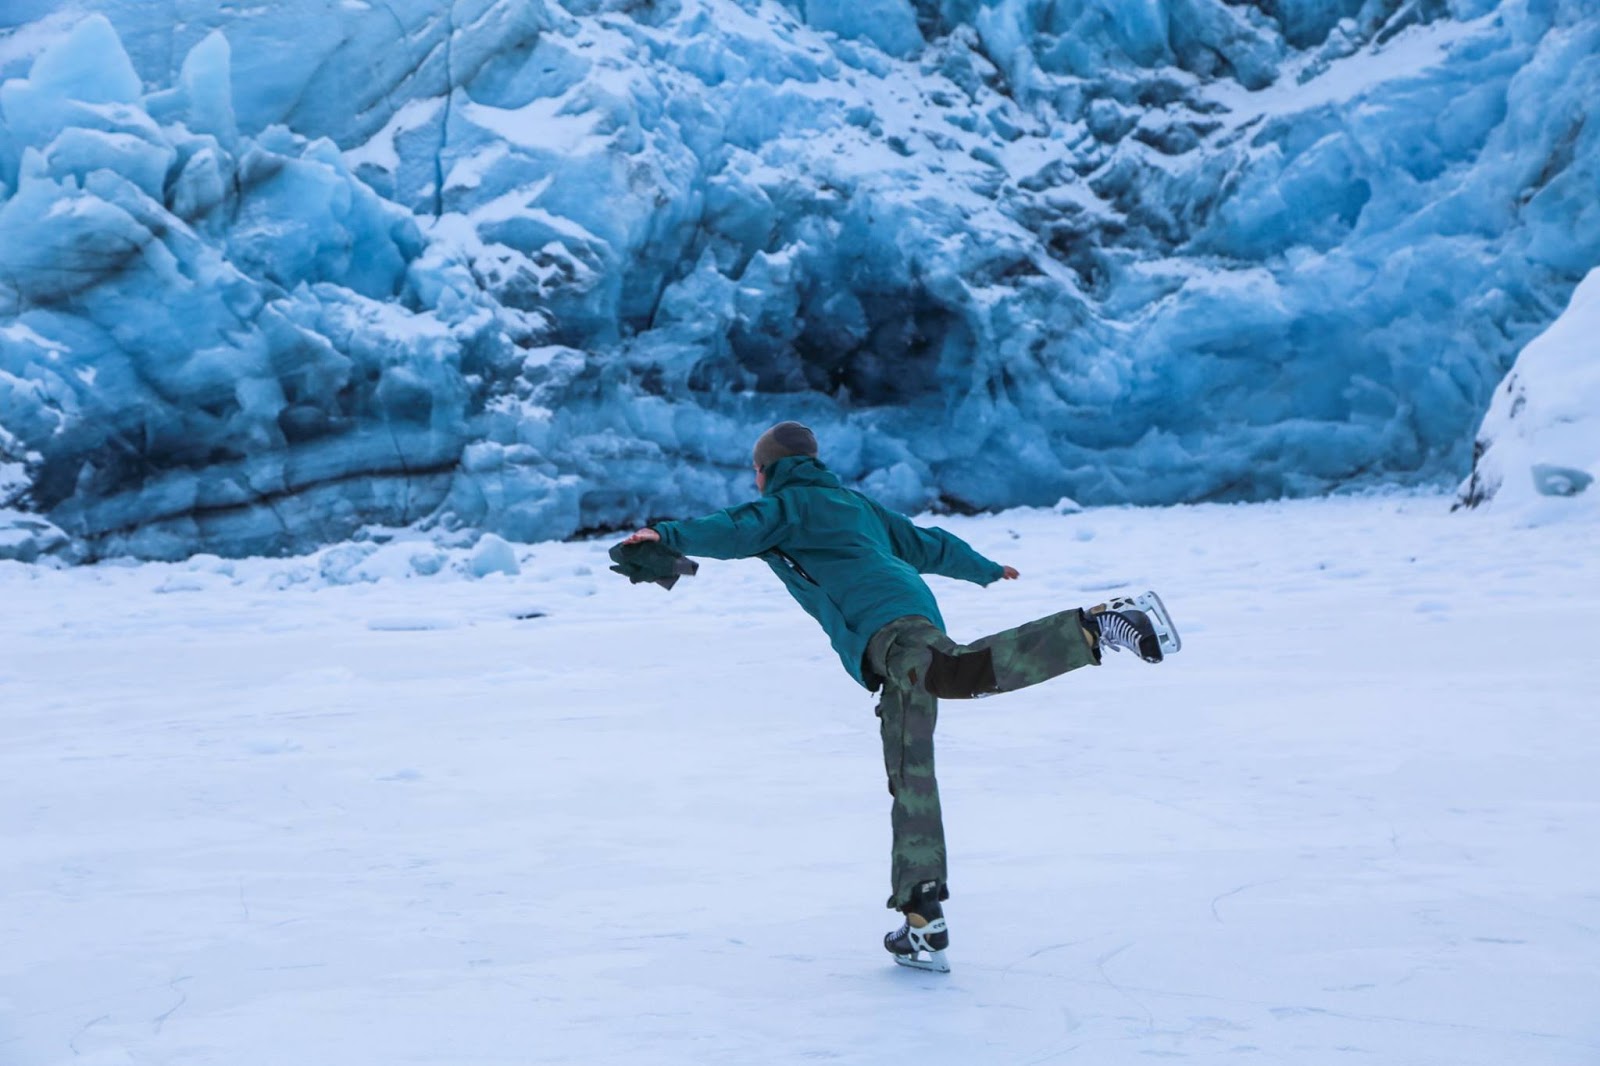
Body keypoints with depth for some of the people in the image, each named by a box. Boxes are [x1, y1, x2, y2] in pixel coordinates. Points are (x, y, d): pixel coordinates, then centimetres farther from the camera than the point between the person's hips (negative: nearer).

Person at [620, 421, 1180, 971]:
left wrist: (667, 535, -1)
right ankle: (923, 921, 0)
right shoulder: (855, 503, 38)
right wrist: (987, 570, 60)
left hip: (884, 625, -9)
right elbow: (928, 545, 46)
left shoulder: (786, 505, 16)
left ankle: (1097, 626, -46)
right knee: (911, 779, 5)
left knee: (955, 675, -38)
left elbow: (735, 531, -4)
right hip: (918, 621, 9)